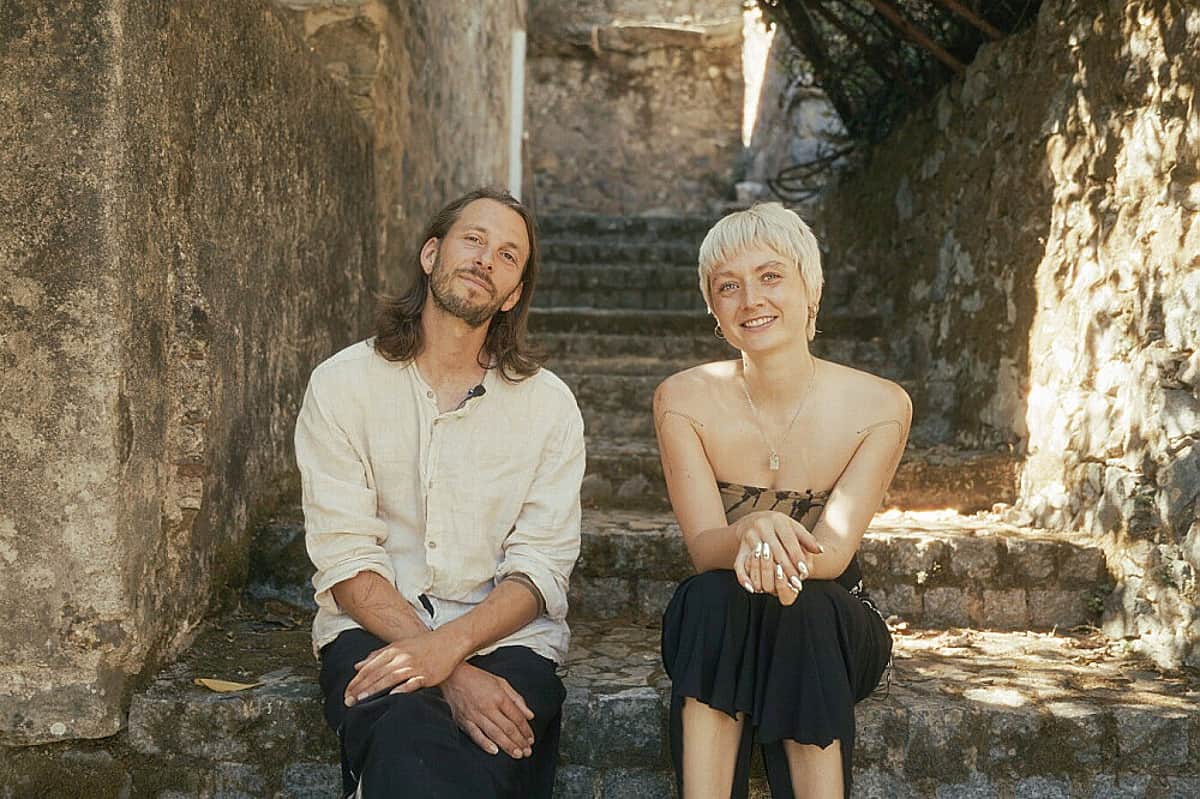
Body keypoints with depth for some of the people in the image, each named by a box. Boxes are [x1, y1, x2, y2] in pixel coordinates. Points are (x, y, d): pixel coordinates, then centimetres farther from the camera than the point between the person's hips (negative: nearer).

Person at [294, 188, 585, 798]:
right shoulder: (342, 384, 2)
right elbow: (345, 560, -6)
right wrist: (453, 677, -19)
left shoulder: (549, 405, 7)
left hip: (506, 634, 2)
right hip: (373, 629, -1)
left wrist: (449, 645, -21)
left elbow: (541, 568, -1)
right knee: (408, 740, -35)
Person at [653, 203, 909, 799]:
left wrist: (789, 555, -43)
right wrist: (751, 533, -41)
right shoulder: (684, 401, -7)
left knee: (800, 611, -34)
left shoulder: (880, 406, -10)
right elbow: (703, 544, -17)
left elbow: (835, 551, -19)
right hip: (712, 629, 1)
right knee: (712, 597, -34)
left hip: (836, 628, 0)